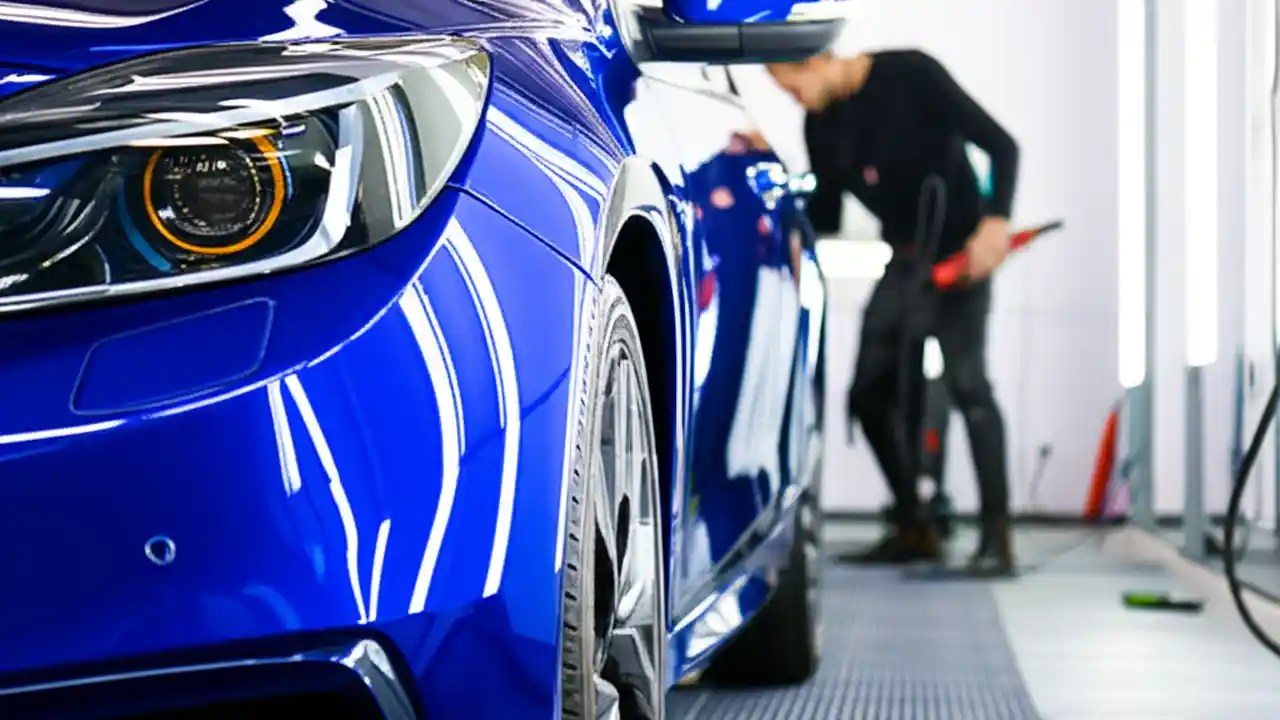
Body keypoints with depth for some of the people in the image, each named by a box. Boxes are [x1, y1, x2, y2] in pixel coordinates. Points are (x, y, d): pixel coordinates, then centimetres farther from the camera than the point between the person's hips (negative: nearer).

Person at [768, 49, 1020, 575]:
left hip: (959, 254, -7)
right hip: (903, 263, 7)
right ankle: (913, 529, 16)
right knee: (871, 393, 3)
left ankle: (996, 540, -20)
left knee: (966, 382, -19)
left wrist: (995, 221, -28)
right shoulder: (823, 124, 5)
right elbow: (823, 217, 11)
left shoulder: (910, 76, -14)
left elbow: (1000, 145, -15)